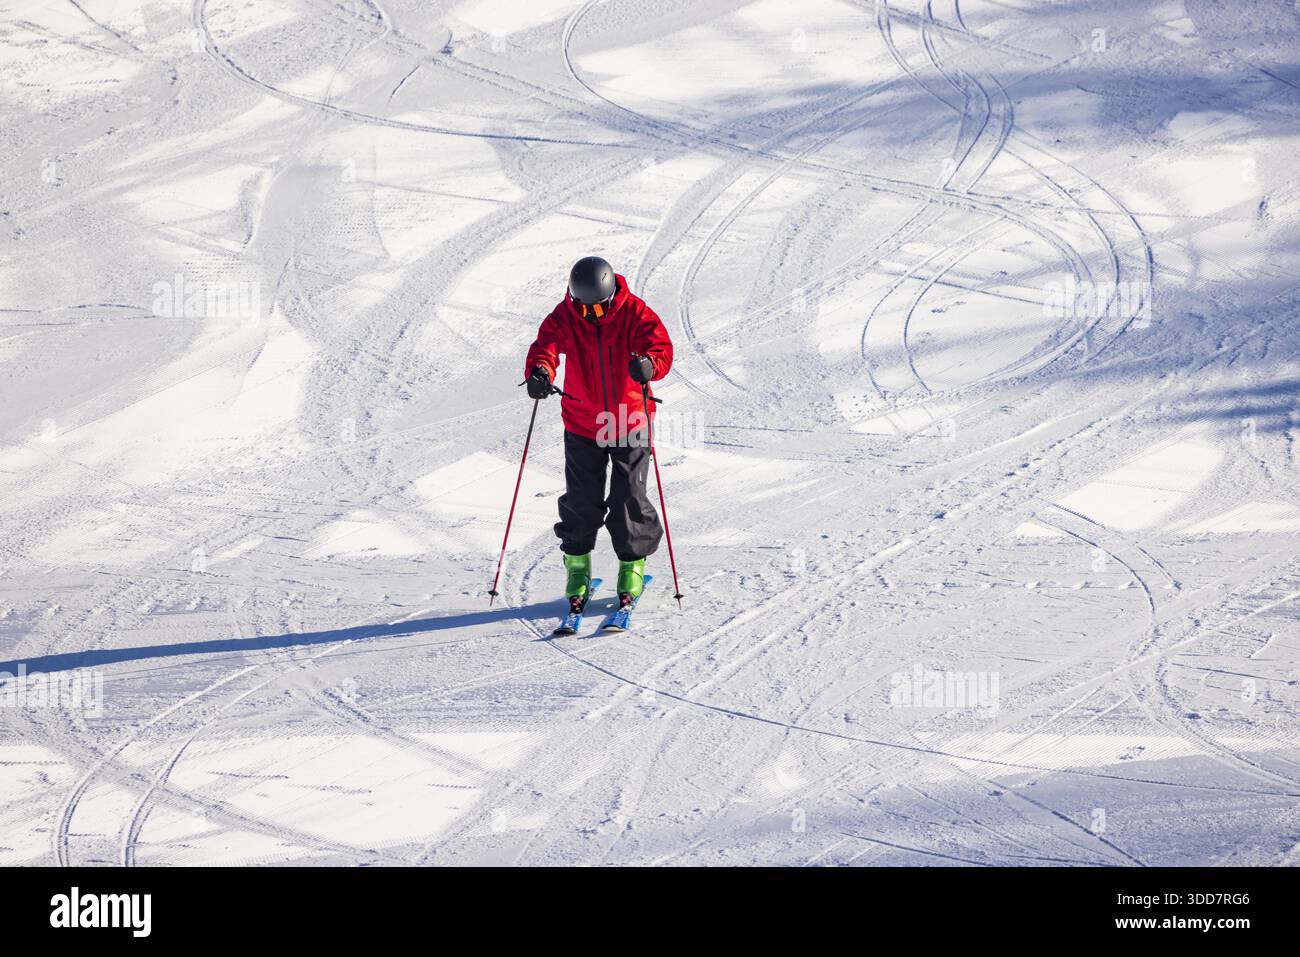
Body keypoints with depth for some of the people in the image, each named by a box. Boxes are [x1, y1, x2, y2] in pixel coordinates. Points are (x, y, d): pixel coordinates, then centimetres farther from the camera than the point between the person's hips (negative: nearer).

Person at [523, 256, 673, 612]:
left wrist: (649, 363, -50)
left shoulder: (633, 312, -14)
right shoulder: (564, 317, -11)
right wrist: (540, 372, -49)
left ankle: (633, 565, 18)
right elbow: (546, 345, -25)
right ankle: (577, 566, 22)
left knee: (630, 499, -2)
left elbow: (660, 345, -26)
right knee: (581, 500, 2)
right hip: (582, 423, 1)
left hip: (630, 421, -1)